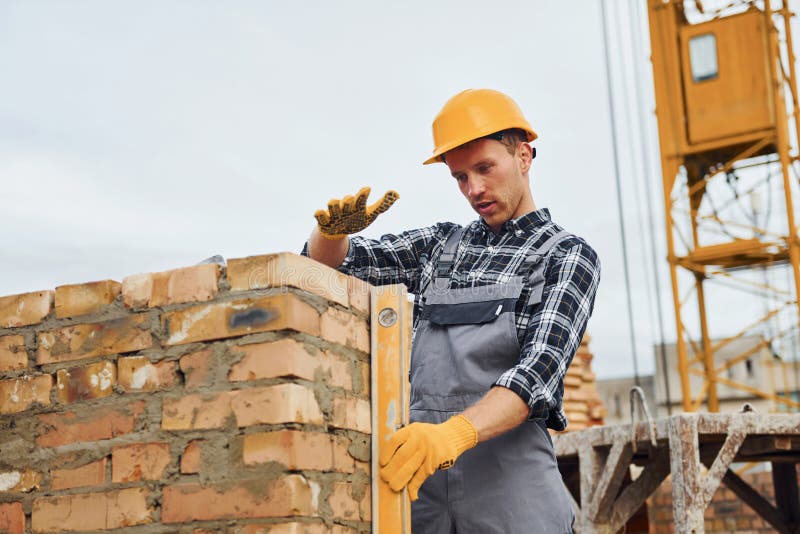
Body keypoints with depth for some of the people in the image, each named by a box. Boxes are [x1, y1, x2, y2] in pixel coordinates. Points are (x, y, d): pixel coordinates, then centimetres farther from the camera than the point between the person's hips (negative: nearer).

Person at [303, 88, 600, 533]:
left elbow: (540, 370, -14)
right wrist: (333, 228, -8)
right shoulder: (440, 245, 18)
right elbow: (326, 263, 16)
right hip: (419, 481, 4)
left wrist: (457, 432, -31)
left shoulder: (569, 257, 1)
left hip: (511, 485, -4)